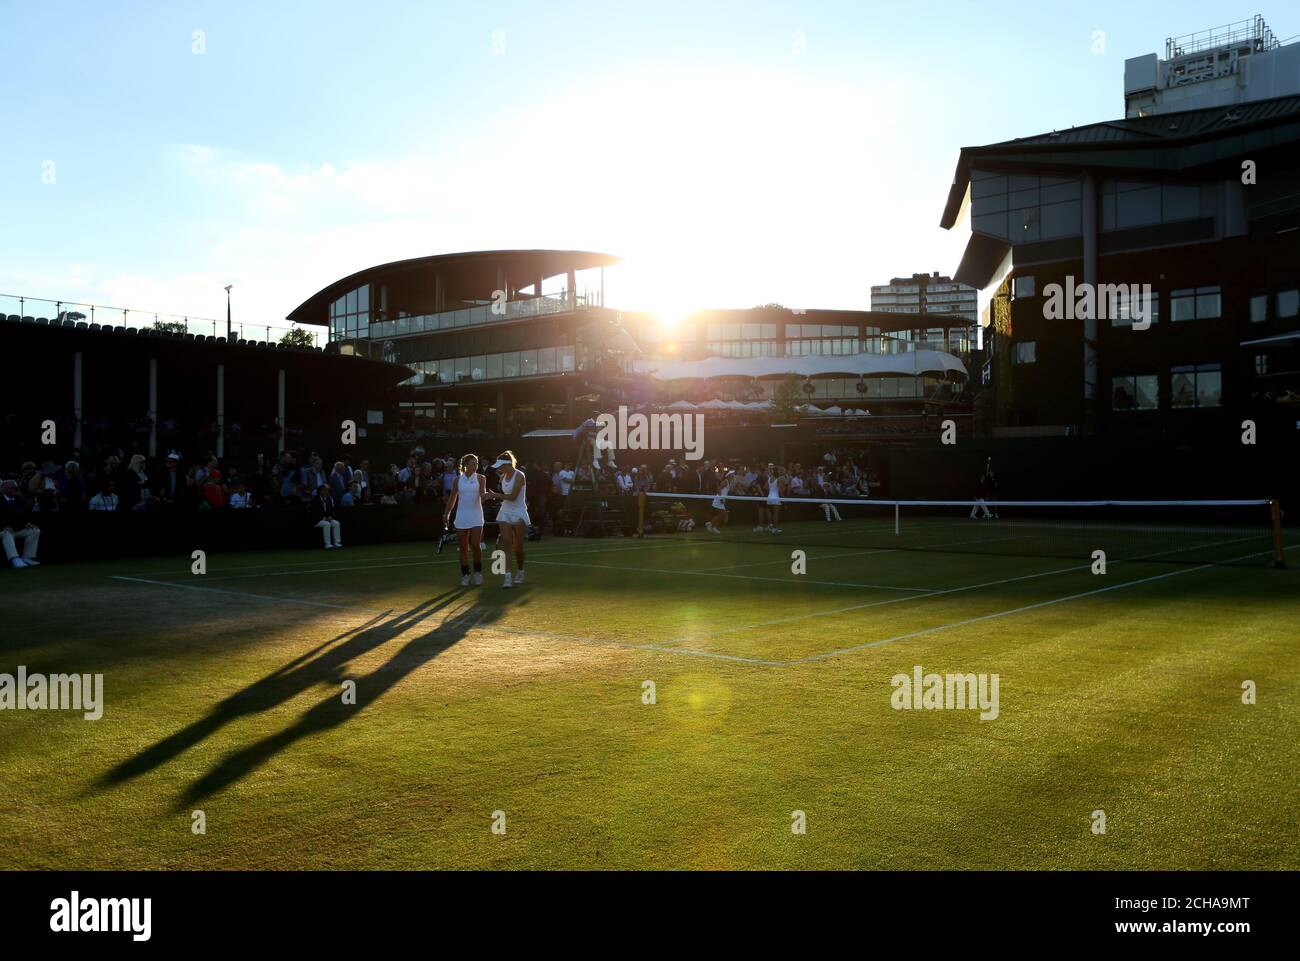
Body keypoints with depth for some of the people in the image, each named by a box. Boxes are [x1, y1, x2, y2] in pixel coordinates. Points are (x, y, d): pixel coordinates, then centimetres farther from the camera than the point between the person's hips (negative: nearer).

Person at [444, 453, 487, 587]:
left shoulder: (480, 478, 1)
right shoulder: (458, 480, 6)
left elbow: (483, 494, -10)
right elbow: (452, 498, 12)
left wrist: (486, 495, -33)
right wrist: (446, 514, 7)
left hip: (476, 517, -2)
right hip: (461, 517, 2)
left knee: (476, 545, -9)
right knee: (463, 548, 3)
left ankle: (478, 572, 8)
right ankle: (465, 575, 10)